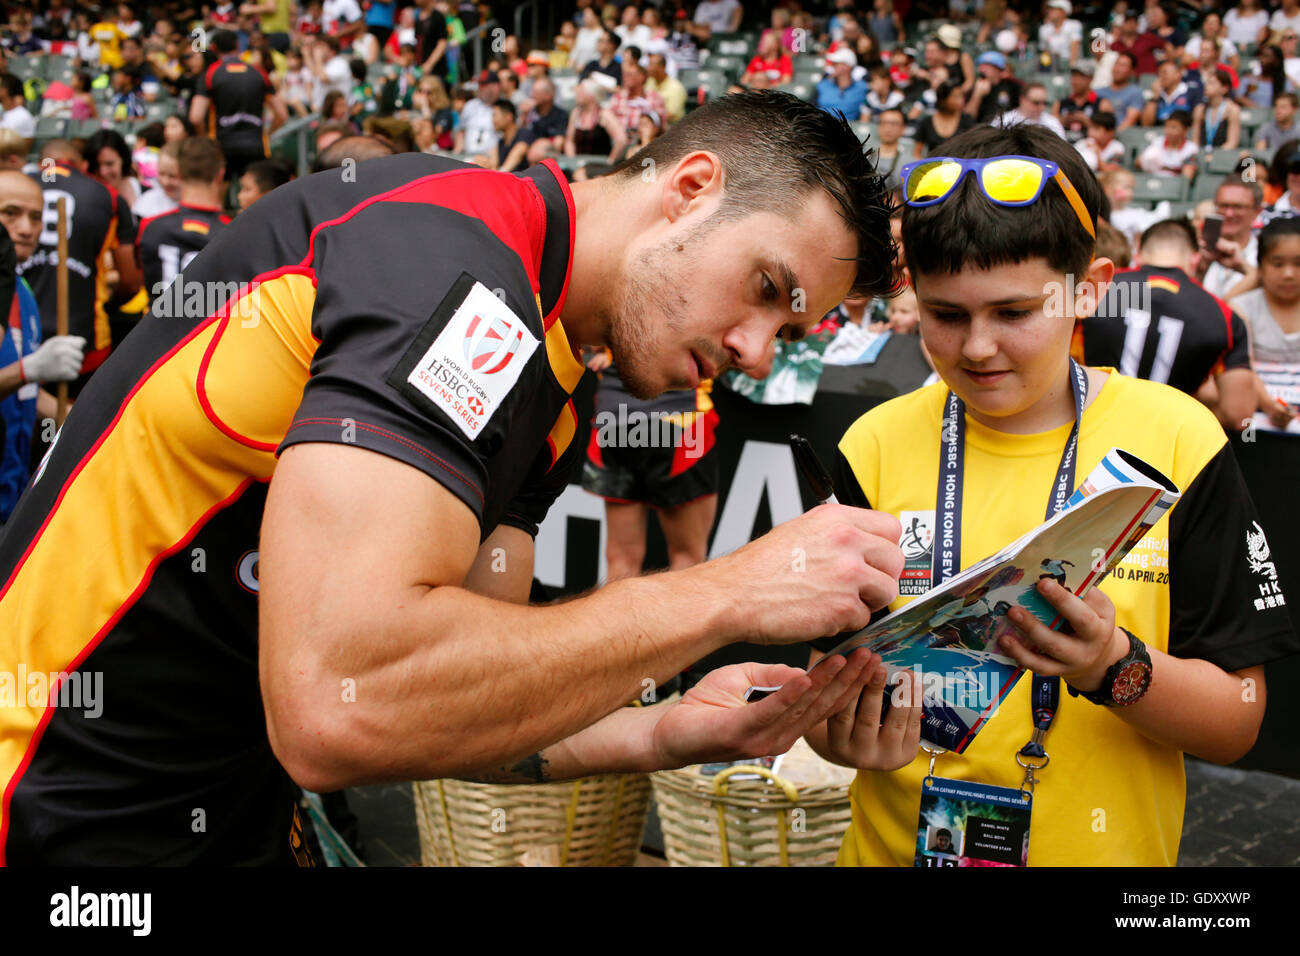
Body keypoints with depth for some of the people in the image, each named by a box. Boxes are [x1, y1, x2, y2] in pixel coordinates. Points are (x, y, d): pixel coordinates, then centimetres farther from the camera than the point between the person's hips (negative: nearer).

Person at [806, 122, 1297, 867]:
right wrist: (846, 735, -26)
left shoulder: (1175, 439, -10)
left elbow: (1238, 724, -9)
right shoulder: (878, 446, -7)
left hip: (1108, 850, 0)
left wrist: (1114, 667, -26)